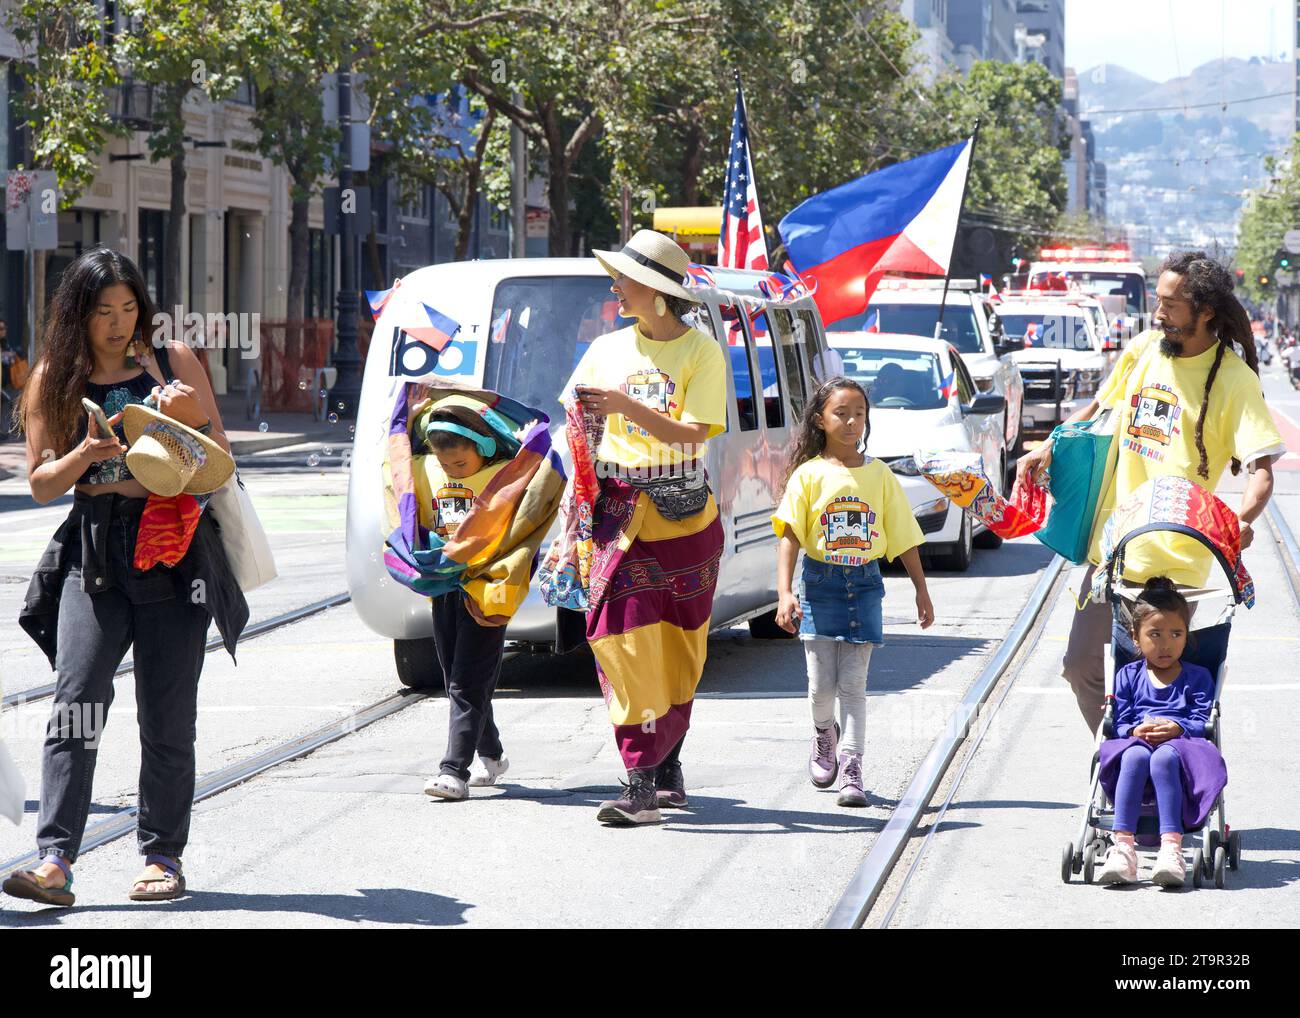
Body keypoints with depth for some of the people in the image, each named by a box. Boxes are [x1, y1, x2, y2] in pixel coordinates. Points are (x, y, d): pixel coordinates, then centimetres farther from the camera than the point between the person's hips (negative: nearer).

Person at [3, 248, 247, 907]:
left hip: (174, 550, 0)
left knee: (167, 717, 2)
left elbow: (221, 461, 10)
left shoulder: (174, 362, 8)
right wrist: (85, 454, -10)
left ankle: (163, 857, 12)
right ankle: (54, 862, -19)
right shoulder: (54, 379, 9)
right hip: (93, 552, 0)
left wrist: (187, 422, -9)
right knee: (75, 703, -13)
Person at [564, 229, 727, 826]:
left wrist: (628, 407, -22)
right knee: (625, 639, -11)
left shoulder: (702, 352, -1)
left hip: (682, 514, -2)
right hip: (619, 510, 2)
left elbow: (693, 434, -12)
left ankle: (662, 770, 13)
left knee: (677, 646, 3)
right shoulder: (608, 350, 11)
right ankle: (648, 778, -11)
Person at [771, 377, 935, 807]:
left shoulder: (879, 475, 3)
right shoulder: (809, 474, -3)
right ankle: (824, 733, 33)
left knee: (853, 683, -4)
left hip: (864, 582, 1)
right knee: (821, 684, 1)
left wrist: (921, 590, 8)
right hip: (821, 581, -1)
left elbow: (904, 536, 9)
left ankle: (851, 770, -6)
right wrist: (784, 593, -17)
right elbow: (790, 536, -7)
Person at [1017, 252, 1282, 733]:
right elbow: (1098, 408, 24)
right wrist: (1047, 450, 10)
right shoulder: (1144, 349, 7)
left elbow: (1261, 469, -17)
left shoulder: (1233, 379, -11)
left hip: (1174, 561, -6)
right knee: (1081, 667, 9)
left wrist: (1243, 520, -37)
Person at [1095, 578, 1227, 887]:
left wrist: (1178, 729, -17)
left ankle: (1171, 846, -50)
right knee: (1135, 755, -37)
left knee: (1164, 757, -39)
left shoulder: (1197, 677, 17)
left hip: (1180, 746, -1)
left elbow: (1204, 722, 4)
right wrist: (1135, 731, -14)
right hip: (1135, 743, 1)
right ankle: (1123, 845, -47)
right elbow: (1118, 723, 9)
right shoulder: (1128, 676, 20)